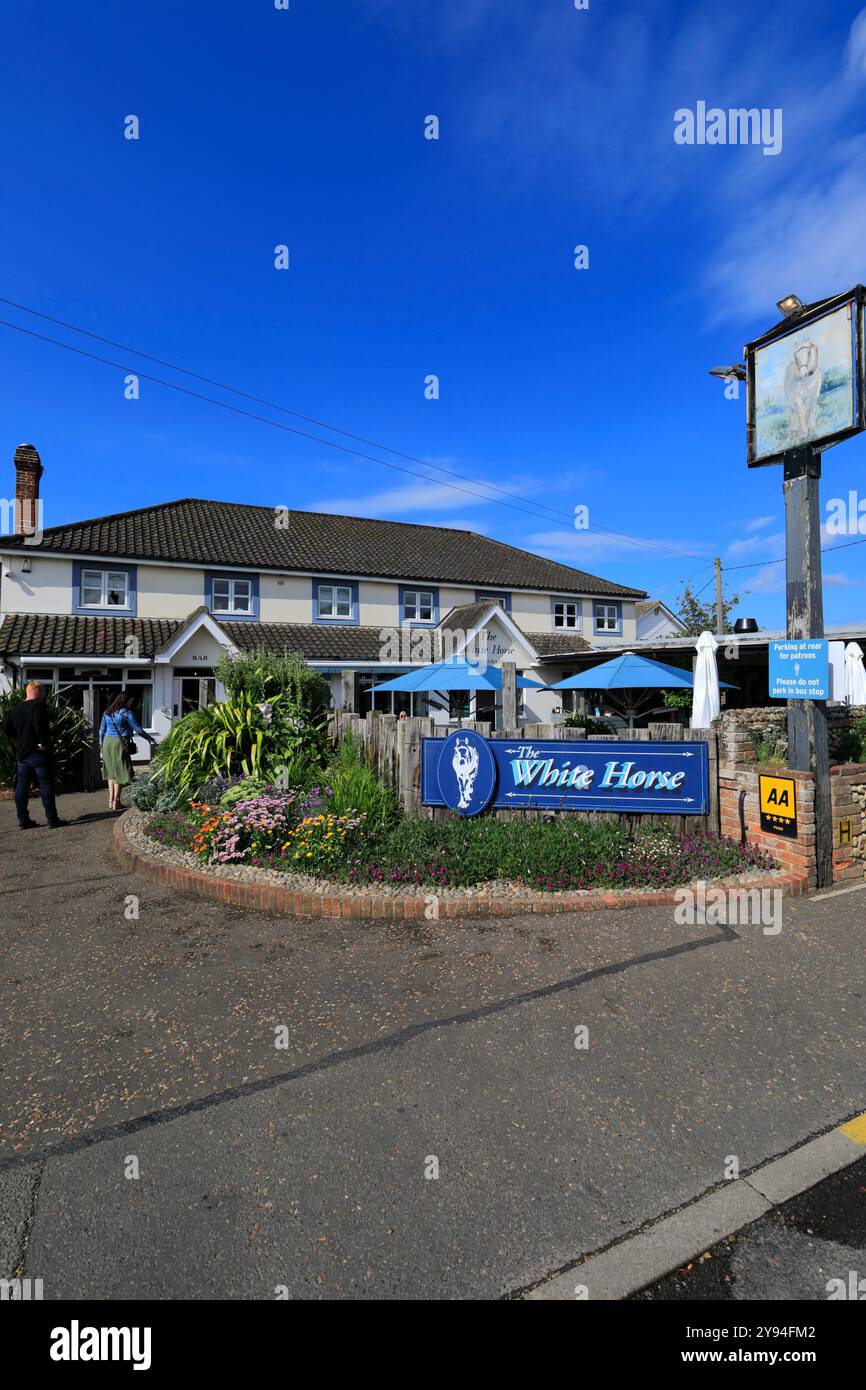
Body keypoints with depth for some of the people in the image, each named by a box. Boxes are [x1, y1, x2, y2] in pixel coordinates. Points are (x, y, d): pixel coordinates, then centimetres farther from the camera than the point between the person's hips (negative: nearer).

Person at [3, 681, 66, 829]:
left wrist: (18, 742, 11)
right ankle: (52, 819, 0)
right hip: (38, 753, -7)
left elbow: (6, 728, 8)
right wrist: (43, 741, -18)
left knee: (21, 787, 9)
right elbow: (39, 723, -27)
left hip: (21, 754, 7)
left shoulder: (15, 708, 11)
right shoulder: (39, 705, -11)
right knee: (46, 786, -1)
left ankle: (23, 820, 12)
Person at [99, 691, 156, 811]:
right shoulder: (127, 713, -9)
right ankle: (116, 801, 5)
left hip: (107, 742, 6)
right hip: (120, 743, -6)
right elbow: (138, 730, -7)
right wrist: (150, 739, 4)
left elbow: (102, 730, 14)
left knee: (111, 771, 14)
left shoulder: (107, 712, 10)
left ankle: (111, 800, 15)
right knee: (120, 771, 2)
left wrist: (101, 744, 23)